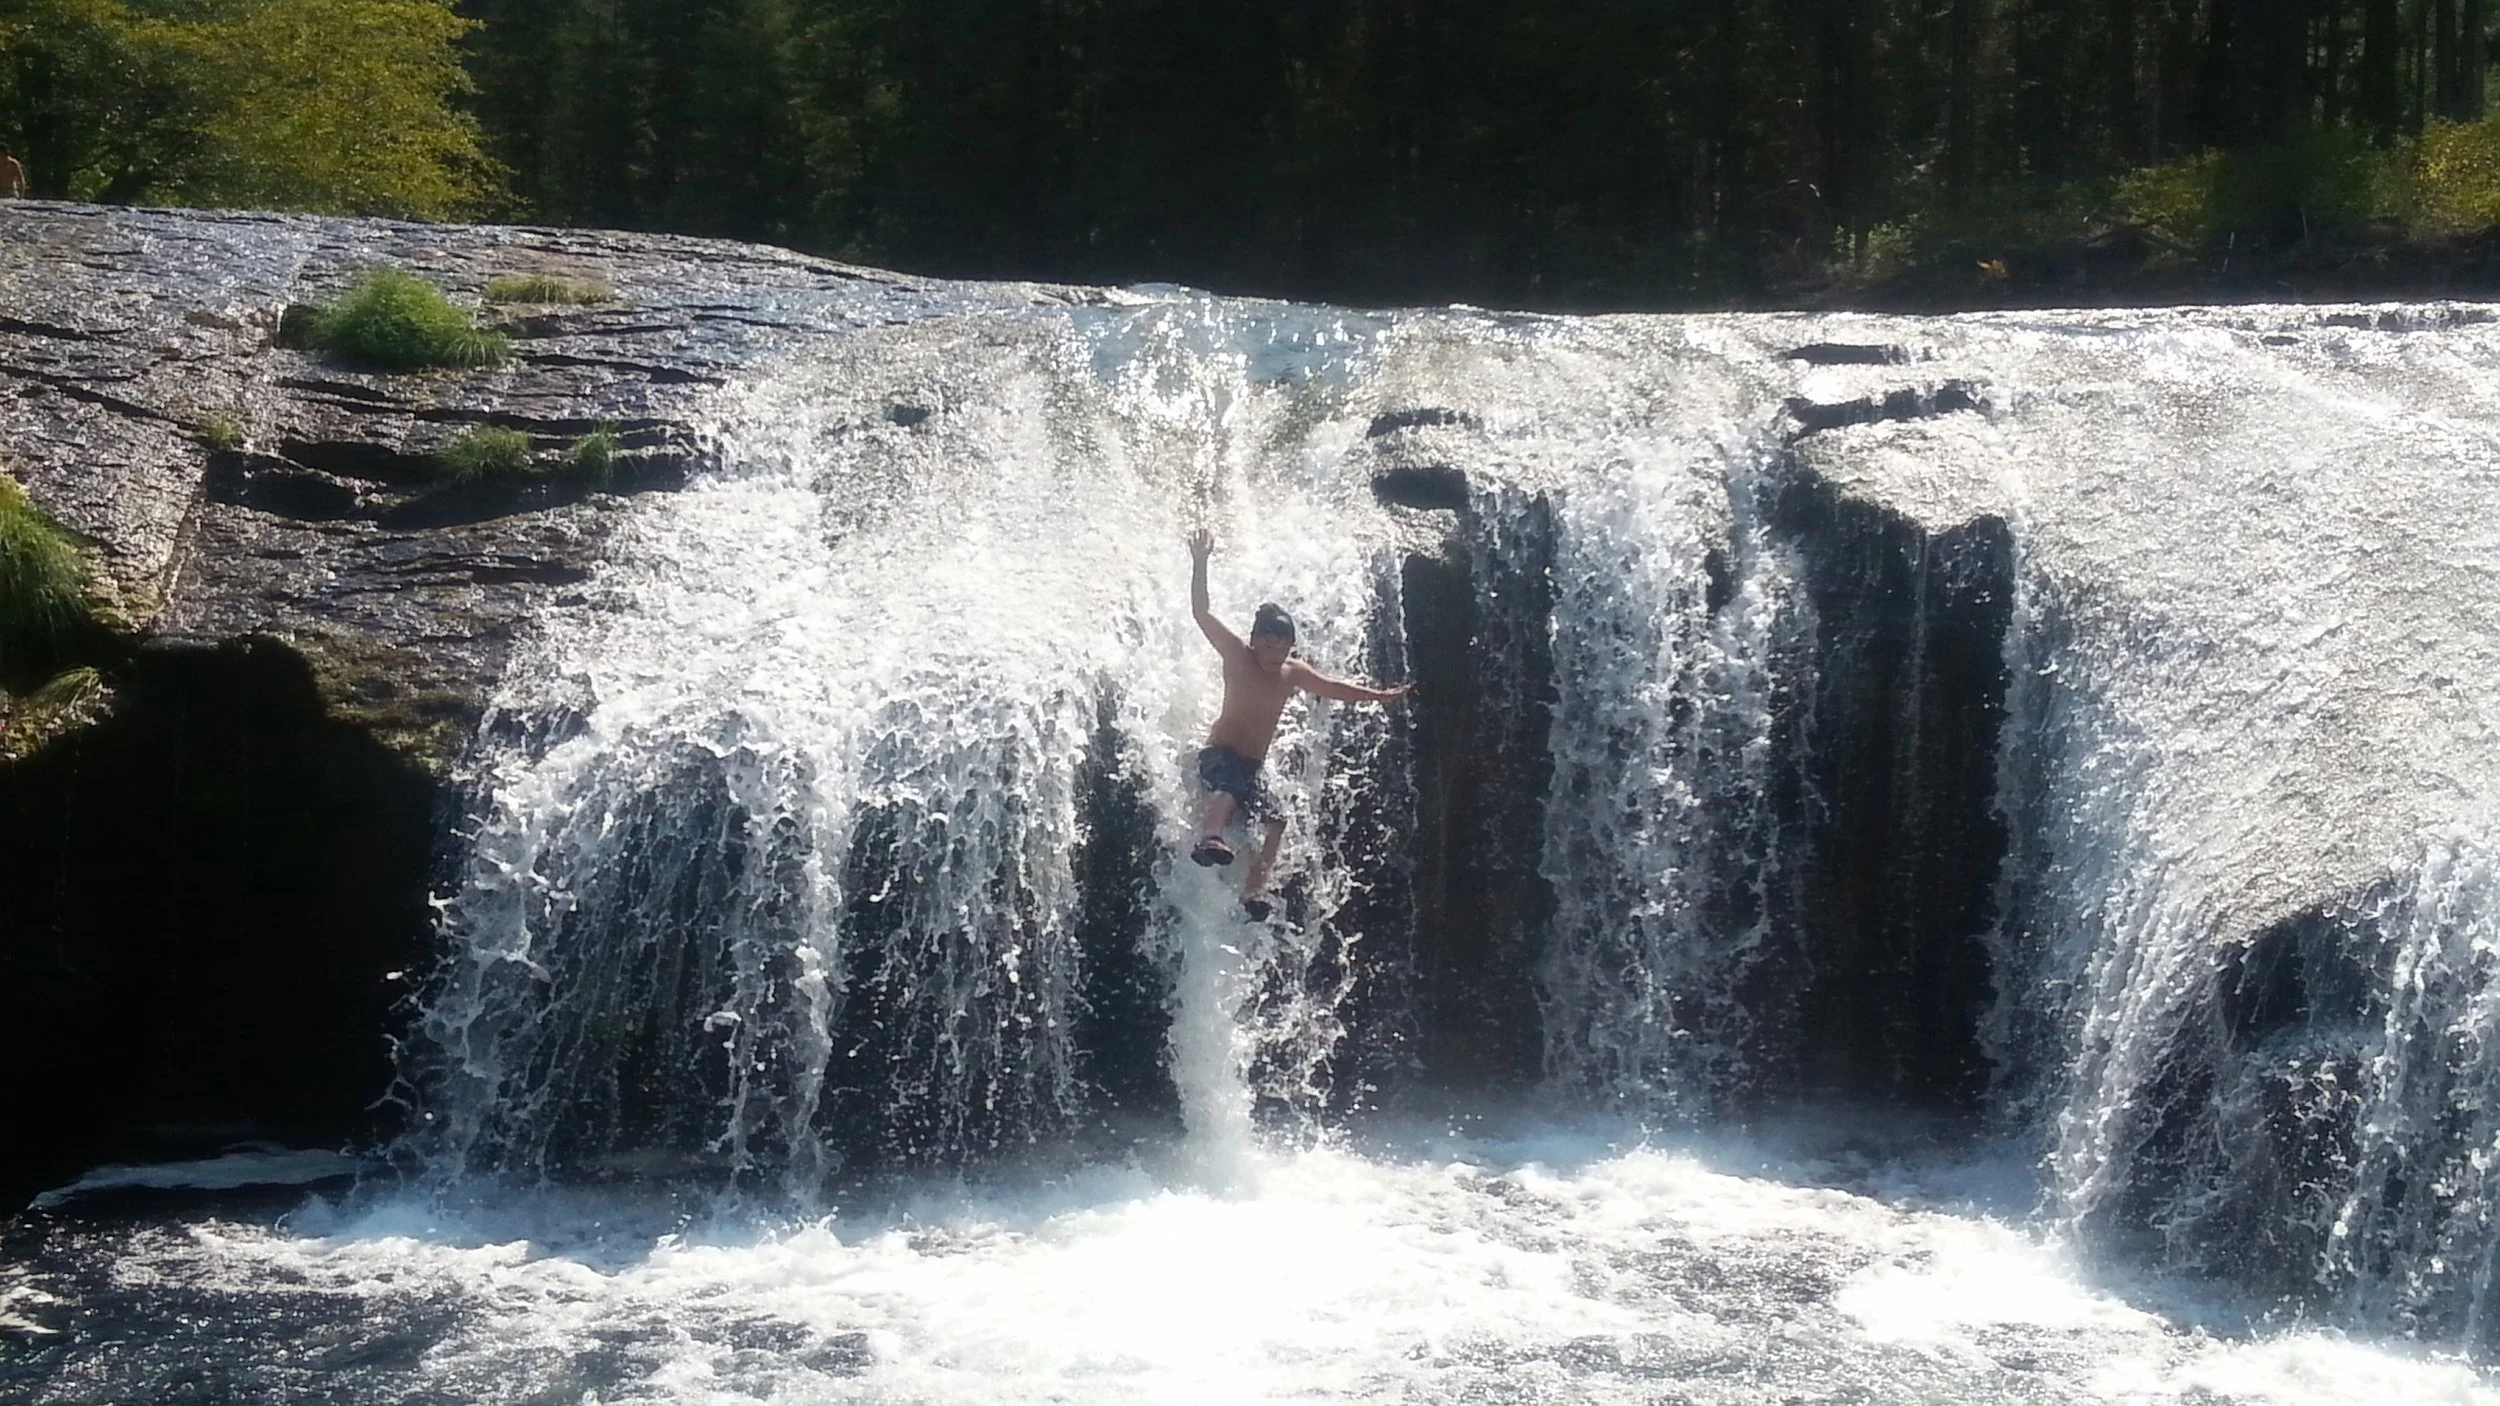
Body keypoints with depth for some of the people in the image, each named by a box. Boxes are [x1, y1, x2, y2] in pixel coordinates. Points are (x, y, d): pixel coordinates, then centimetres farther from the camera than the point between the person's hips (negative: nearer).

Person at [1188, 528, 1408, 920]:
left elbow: (1334, 687, 22)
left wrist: (1379, 696, 23)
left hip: (1252, 767, 7)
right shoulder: (1237, 656, -8)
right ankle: (1211, 839, -61)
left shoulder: (1294, 674, 7)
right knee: (1228, 786, -37)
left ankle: (1253, 889, -3)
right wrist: (1200, 564, -26)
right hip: (1220, 754, -7)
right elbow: (1201, 612, -15)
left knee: (1275, 821, -4)